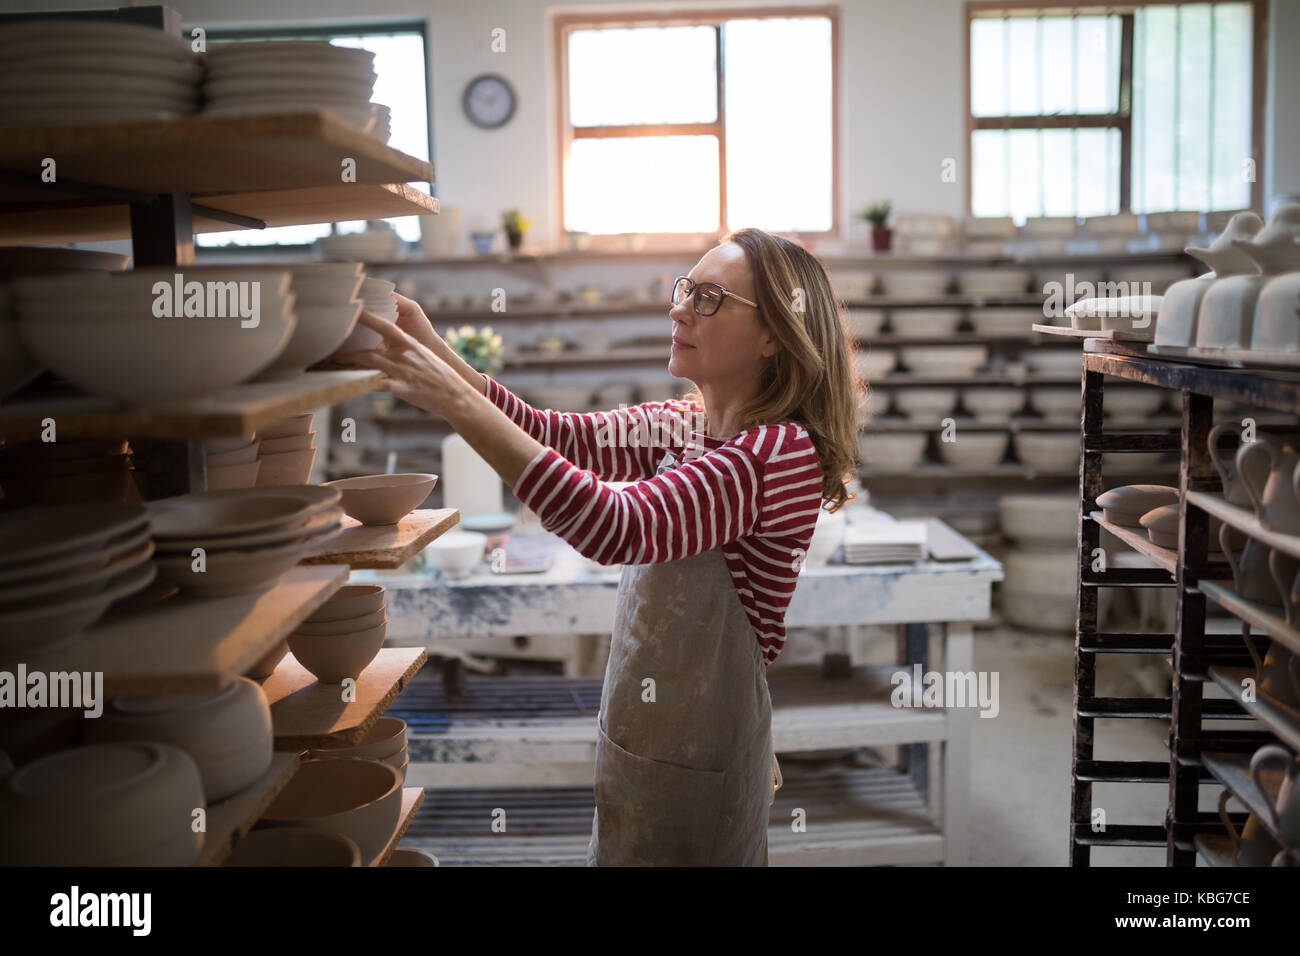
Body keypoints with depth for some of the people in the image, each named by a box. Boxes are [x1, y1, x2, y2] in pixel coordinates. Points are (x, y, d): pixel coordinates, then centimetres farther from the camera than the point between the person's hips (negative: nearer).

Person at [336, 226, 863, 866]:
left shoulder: (784, 452, -24)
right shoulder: (681, 427, 4)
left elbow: (616, 527, -35)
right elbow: (557, 436, -3)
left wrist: (455, 401, -36)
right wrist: (431, 346, -15)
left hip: (697, 767, -8)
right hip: (633, 738, 8)